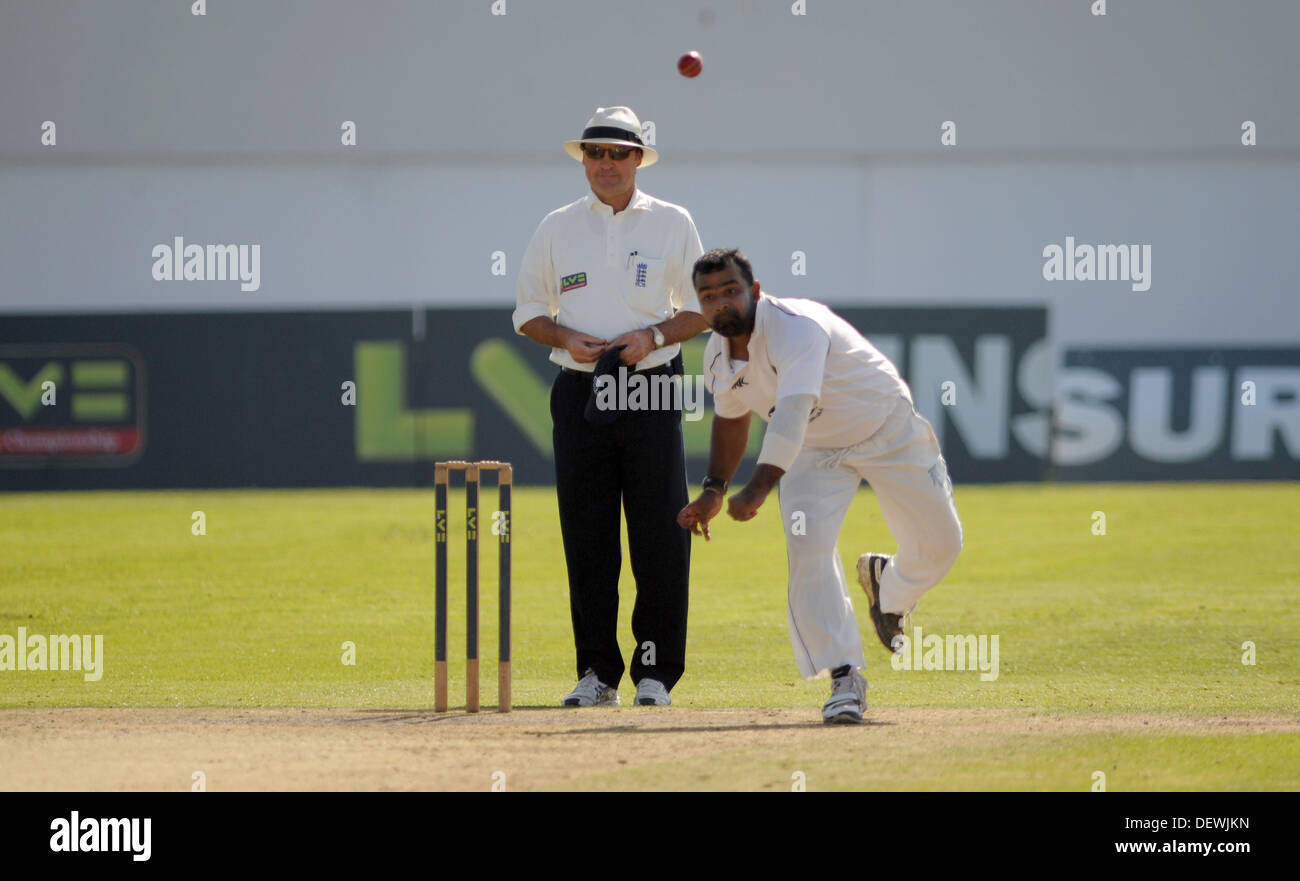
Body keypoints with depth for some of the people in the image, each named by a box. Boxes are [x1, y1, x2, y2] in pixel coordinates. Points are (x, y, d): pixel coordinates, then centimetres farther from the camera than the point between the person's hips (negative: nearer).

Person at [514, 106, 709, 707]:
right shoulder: (557, 228, 11)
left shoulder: (672, 224, 7)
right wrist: (567, 339, -7)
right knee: (586, 537, 0)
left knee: (660, 534, -5)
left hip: (652, 389, -1)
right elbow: (528, 312, 13)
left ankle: (656, 671, 1)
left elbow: (702, 309, 8)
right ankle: (597, 673, 5)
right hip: (579, 390, 2)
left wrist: (653, 336, -10)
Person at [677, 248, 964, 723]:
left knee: (940, 543, 1)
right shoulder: (718, 356, -11)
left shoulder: (796, 326, -36)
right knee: (807, 550, -17)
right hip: (814, 452, 4)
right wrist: (713, 490, 5)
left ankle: (889, 585, 35)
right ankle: (844, 678, -12)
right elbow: (732, 417, 12)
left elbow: (793, 411, -50)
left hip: (887, 431, -4)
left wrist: (760, 487, -61)